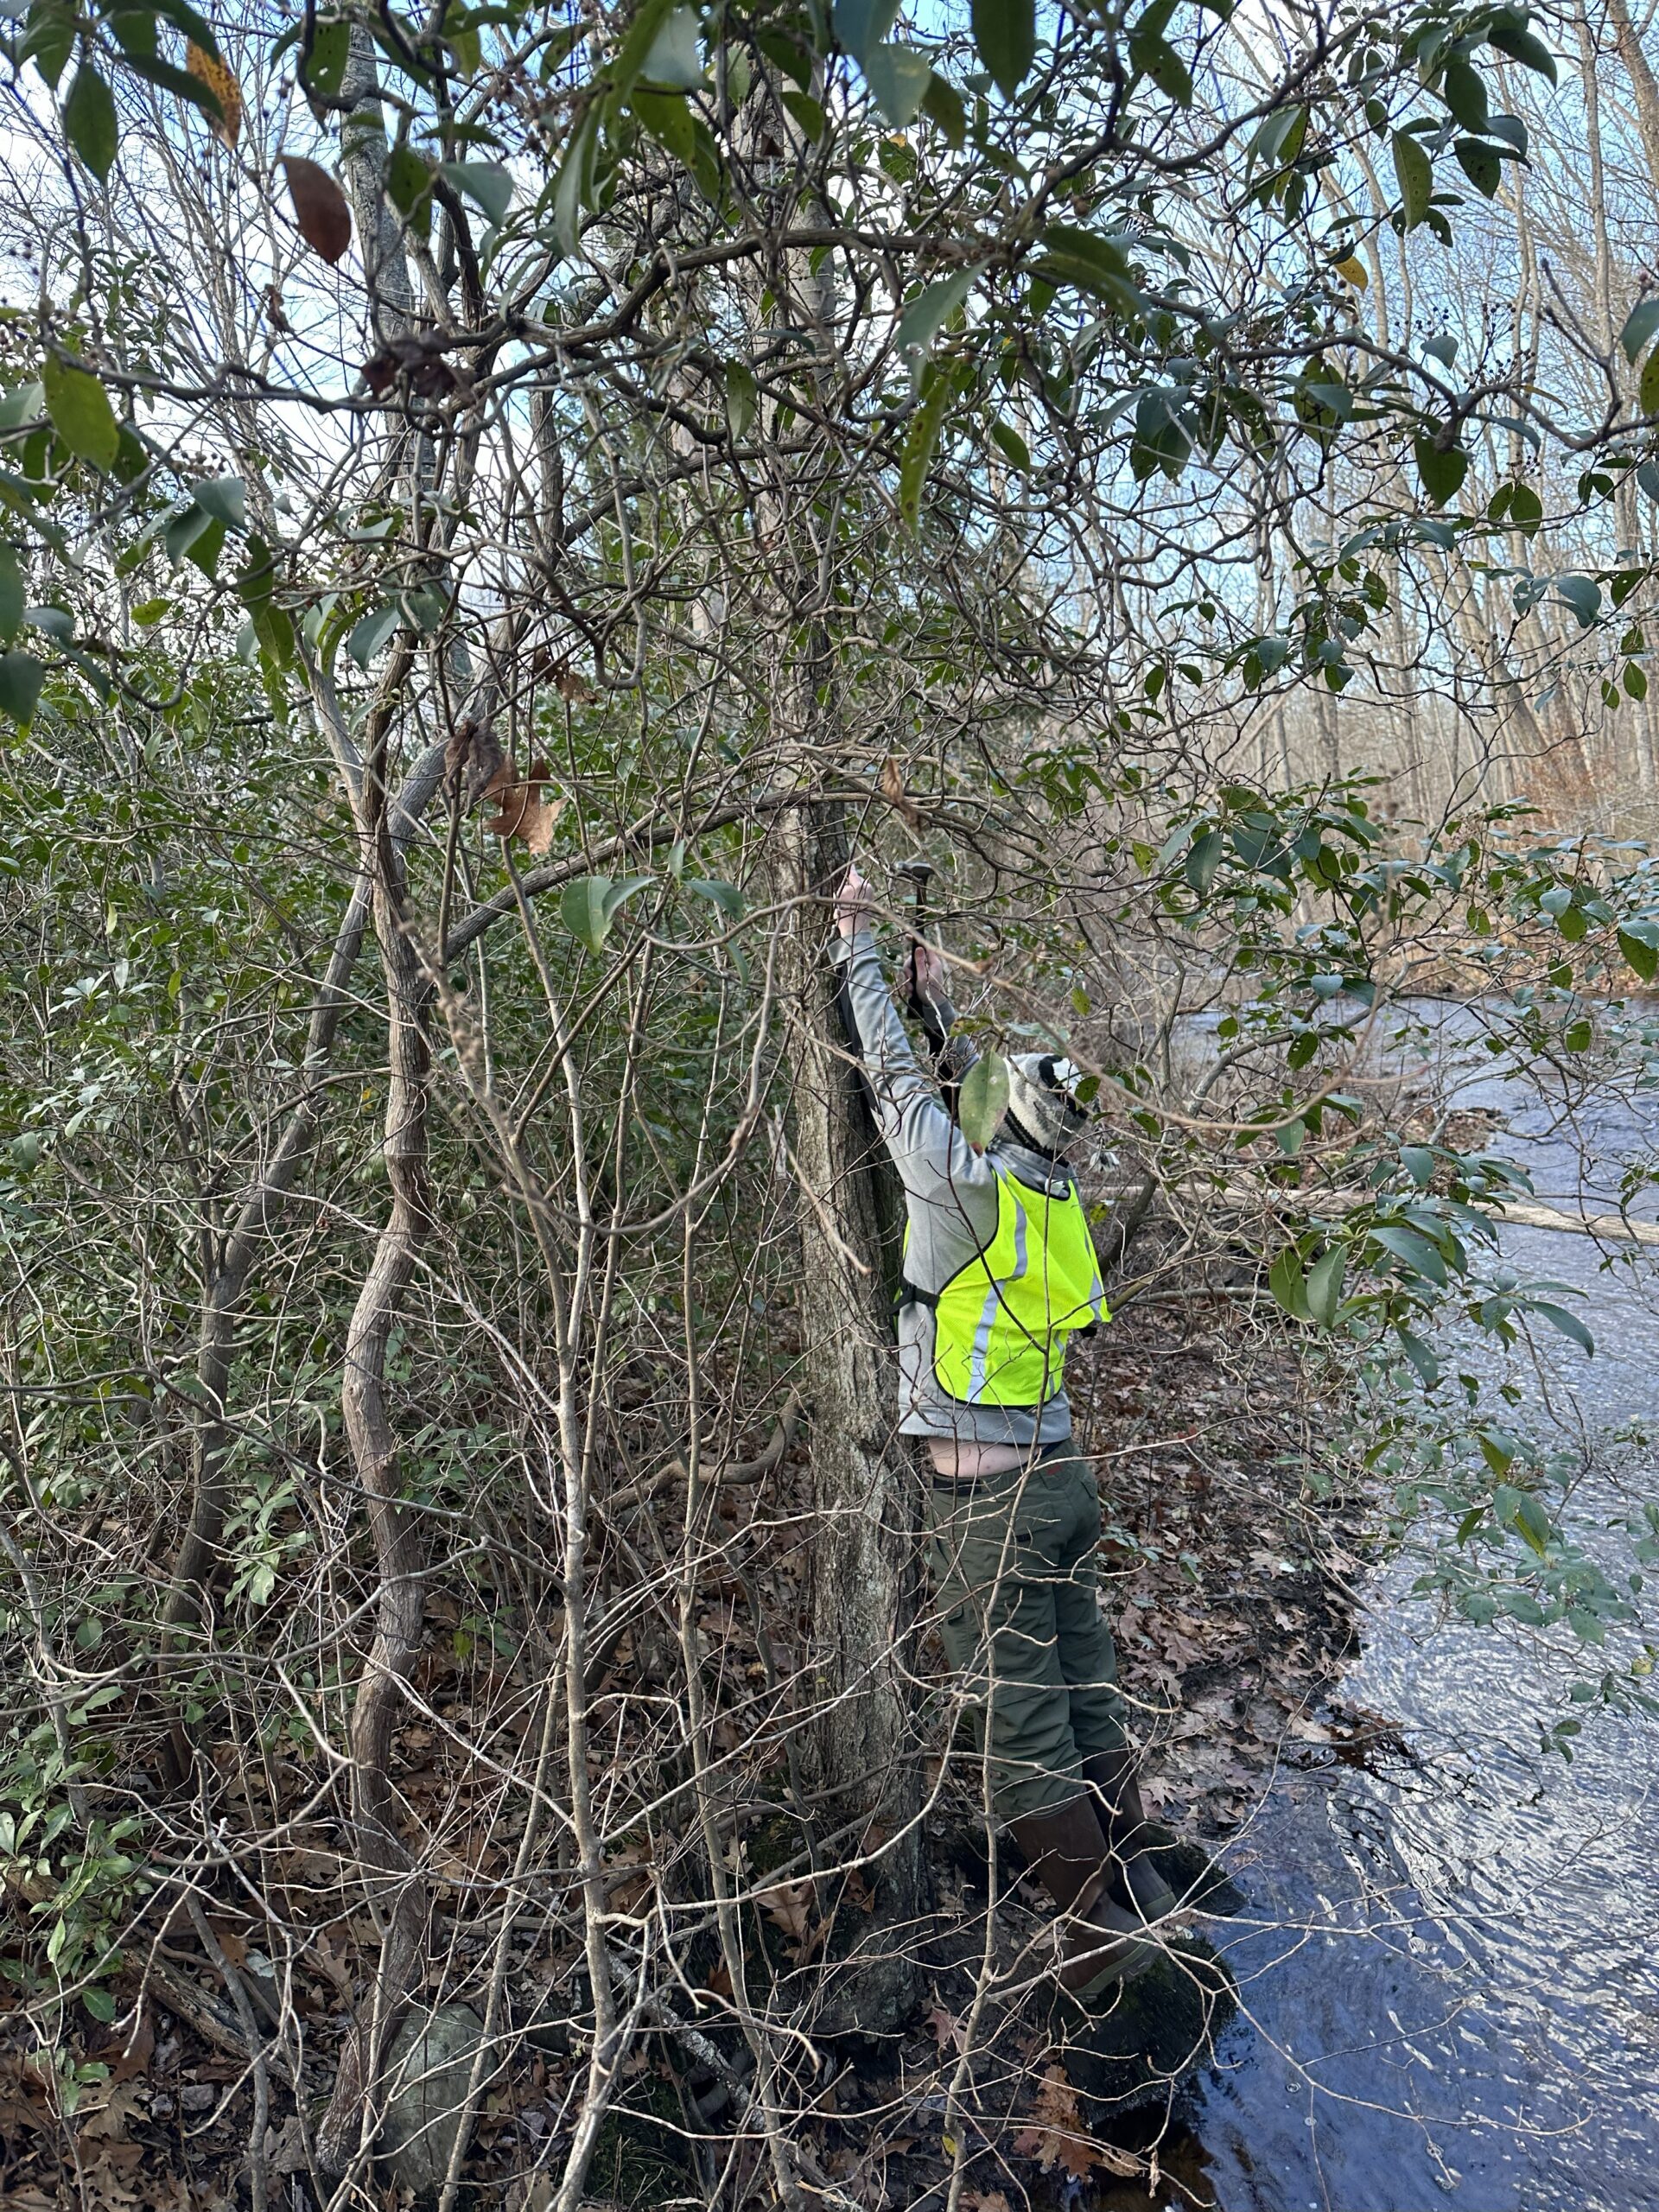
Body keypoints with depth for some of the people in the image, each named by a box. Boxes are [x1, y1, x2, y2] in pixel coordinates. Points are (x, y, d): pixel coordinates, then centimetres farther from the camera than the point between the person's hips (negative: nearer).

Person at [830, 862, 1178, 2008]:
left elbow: (900, 1082, -8)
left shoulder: (967, 1185, -18)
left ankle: (1105, 1935, 18)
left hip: (986, 1497, -8)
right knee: (1085, 1696, 20)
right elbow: (986, 1118, 19)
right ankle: (1142, 1892, 35)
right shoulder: (1059, 1194, 3)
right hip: (1060, 1472, 8)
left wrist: (859, 946, 3)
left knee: (1021, 1725, 5)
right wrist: (941, 1007, 25)